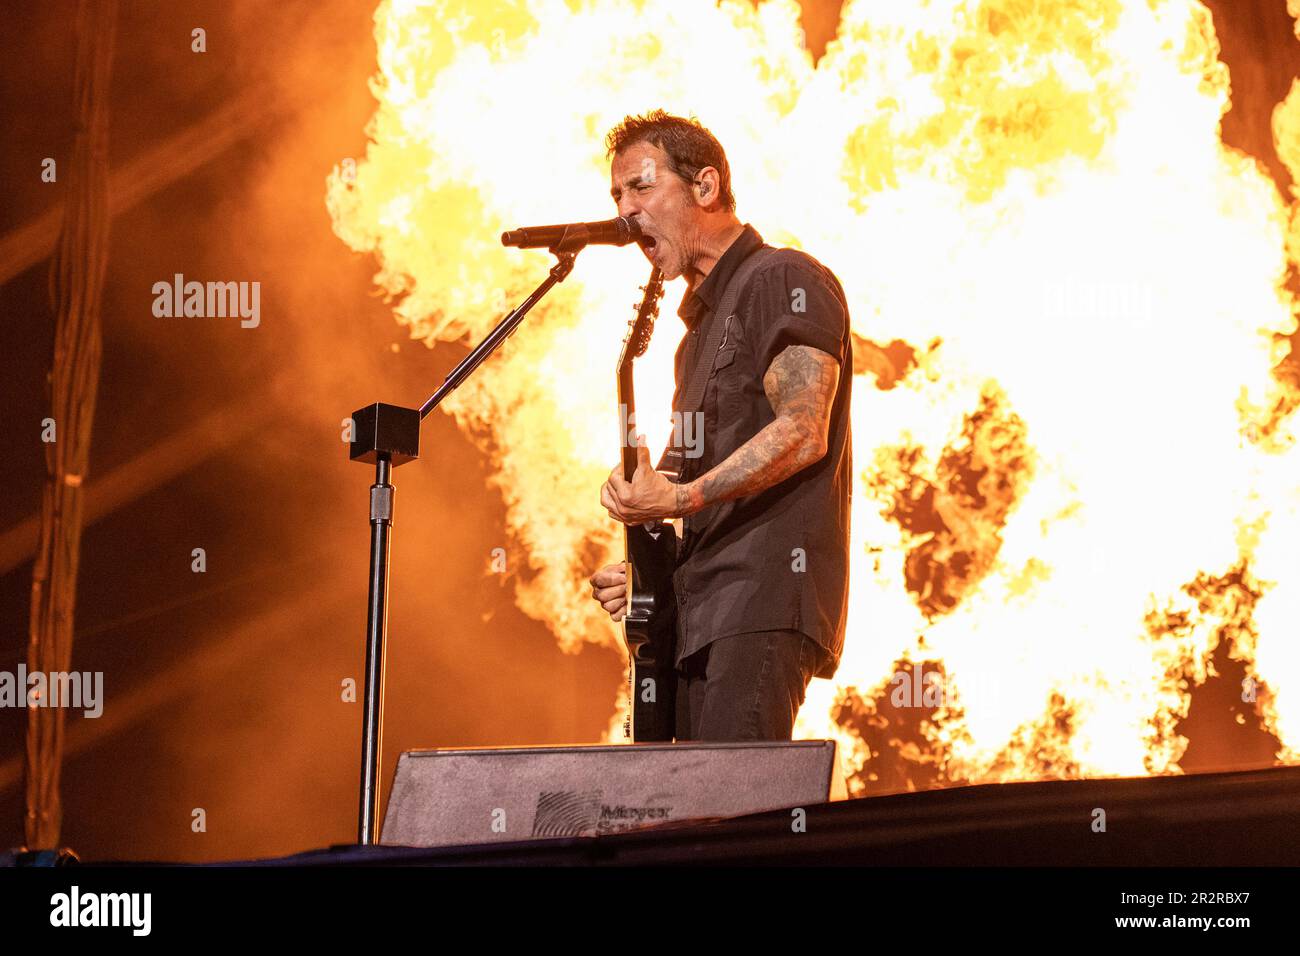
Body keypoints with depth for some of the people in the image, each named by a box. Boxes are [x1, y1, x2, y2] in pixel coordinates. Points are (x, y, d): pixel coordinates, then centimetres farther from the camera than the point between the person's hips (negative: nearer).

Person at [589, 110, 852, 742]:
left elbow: (802, 434, -16)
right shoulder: (700, 322, 27)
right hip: (701, 612, 9)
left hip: (767, 596, -9)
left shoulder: (786, 281, -1)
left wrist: (680, 500, -23)